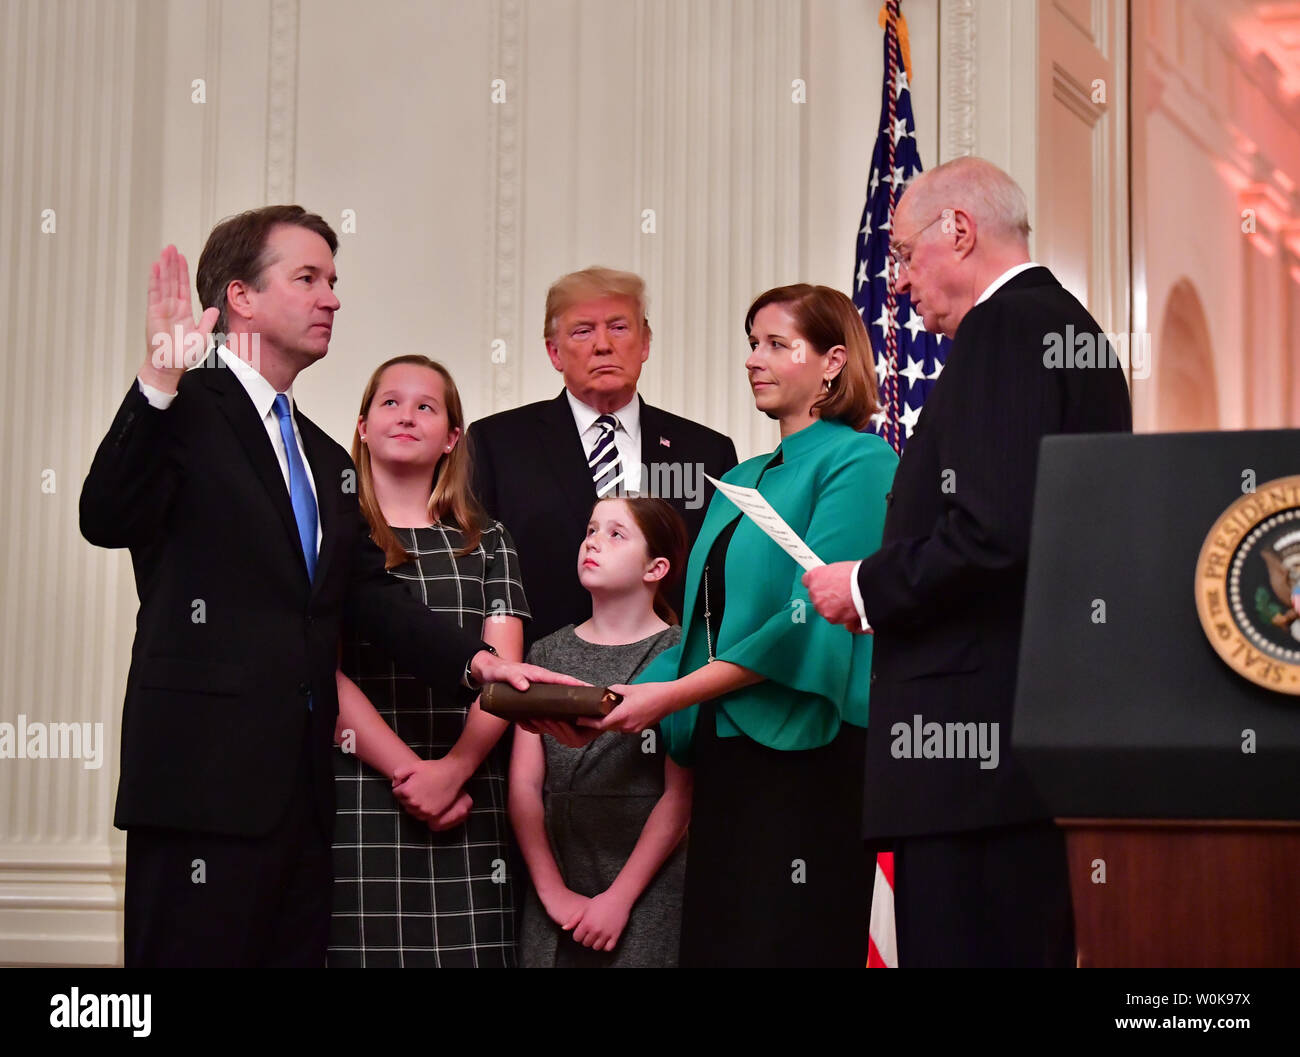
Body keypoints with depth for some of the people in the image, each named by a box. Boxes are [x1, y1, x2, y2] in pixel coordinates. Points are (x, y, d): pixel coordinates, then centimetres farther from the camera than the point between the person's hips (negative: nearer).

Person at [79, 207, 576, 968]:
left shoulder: (330, 463, 22)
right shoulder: (187, 413, -2)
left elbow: (371, 595, 12)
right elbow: (108, 520, -19)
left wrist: (477, 659, -4)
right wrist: (160, 387, -31)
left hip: (301, 787, 8)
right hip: (207, 780, -8)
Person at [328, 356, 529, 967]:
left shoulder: (485, 543, 15)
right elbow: (324, 673, -3)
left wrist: (452, 769, -12)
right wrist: (409, 771, -12)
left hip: (467, 798, 2)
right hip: (358, 796, -2)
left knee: (467, 952, -4)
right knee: (364, 950, -5)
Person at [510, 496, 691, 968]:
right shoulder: (547, 654, 8)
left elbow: (681, 797, -8)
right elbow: (525, 785, 4)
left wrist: (620, 898, -12)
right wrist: (552, 890, -6)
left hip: (646, 898, -3)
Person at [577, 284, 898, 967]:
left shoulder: (859, 462, -4)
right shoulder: (741, 481, 20)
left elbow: (813, 618, -15)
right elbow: (702, 629, 16)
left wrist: (670, 694, -16)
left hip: (803, 754, -7)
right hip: (724, 756, 7)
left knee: (789, 946, -8)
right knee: (714, 943, 5)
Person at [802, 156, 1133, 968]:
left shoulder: (1004, 328, -11)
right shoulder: (1069, 325, 20)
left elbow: (996, 529, -22)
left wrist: (868, 587, -8)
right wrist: (892, 583, 17)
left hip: (976, 735, -11)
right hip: (1048, 730, 11)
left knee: (962, 943, -9)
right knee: (1033, 948, 14)